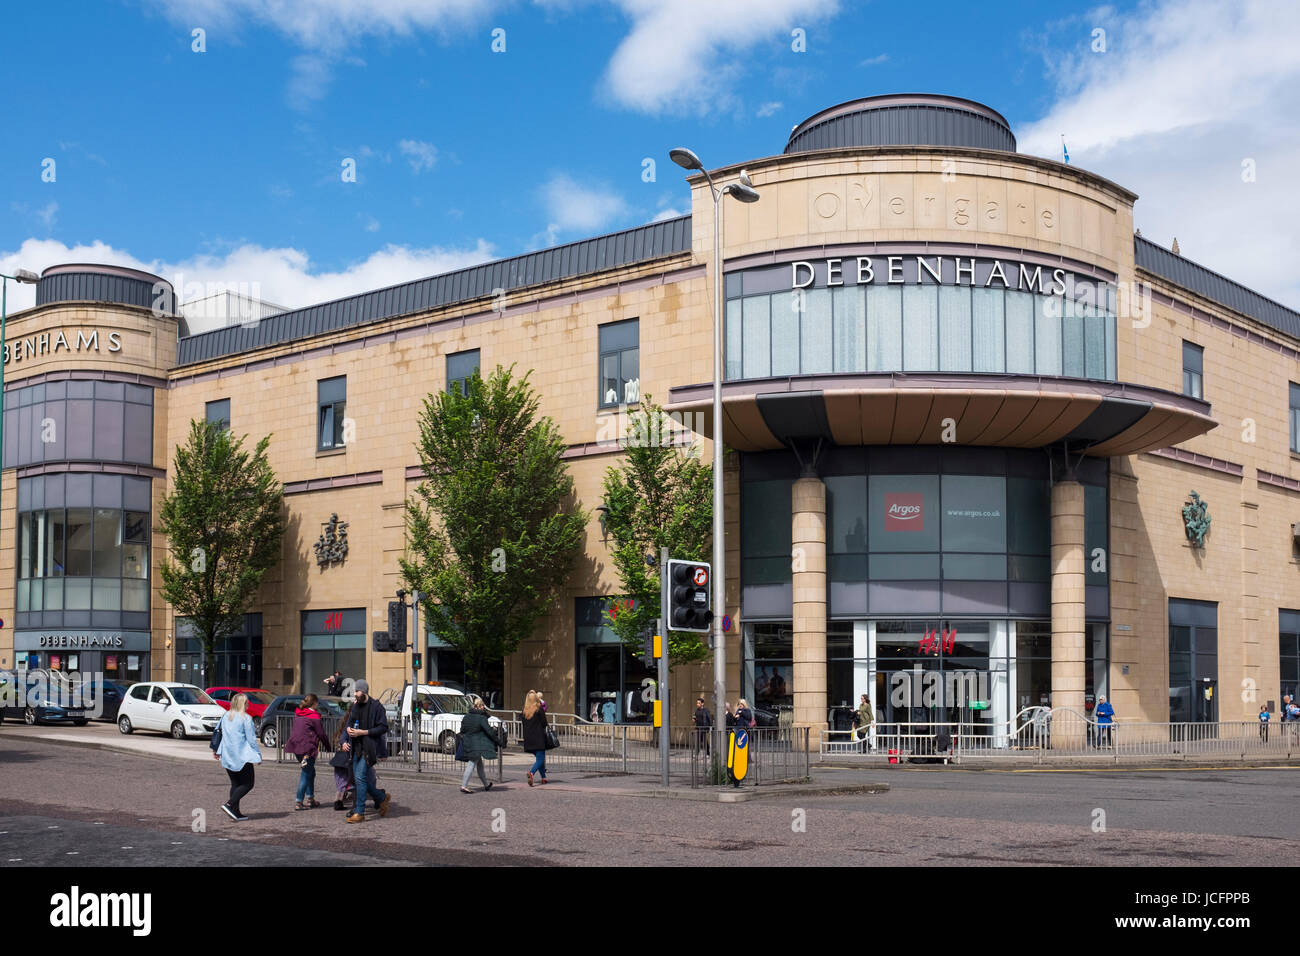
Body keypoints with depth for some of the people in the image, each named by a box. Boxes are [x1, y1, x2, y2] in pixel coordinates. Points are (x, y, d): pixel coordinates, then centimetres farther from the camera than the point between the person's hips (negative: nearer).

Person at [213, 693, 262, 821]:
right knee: (248, 784, 1)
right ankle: (229, 804, -15)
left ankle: (236, 812, 8)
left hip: (227, 756, 7)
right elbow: (251, 738, -11)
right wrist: (257, 755, -5)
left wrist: (218, 751, 25)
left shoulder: (226, 717, 9)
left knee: (235, 783, 13)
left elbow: (221, 735, 16)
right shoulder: (246, 718, -11)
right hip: (242, 756, -7)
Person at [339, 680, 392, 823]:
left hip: (369, 748, -8)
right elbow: (350, 723, 22)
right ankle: (382, 798, 28)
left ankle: (359, 812, -9)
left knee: (360, 777, -14)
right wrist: (345, 741, 2)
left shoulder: (376, 706, -9)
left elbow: (383, 727, -12)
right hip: (357, 748, 8)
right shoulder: (356, 706, 13)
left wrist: (362, 732, -17)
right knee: (359, 778, 8)